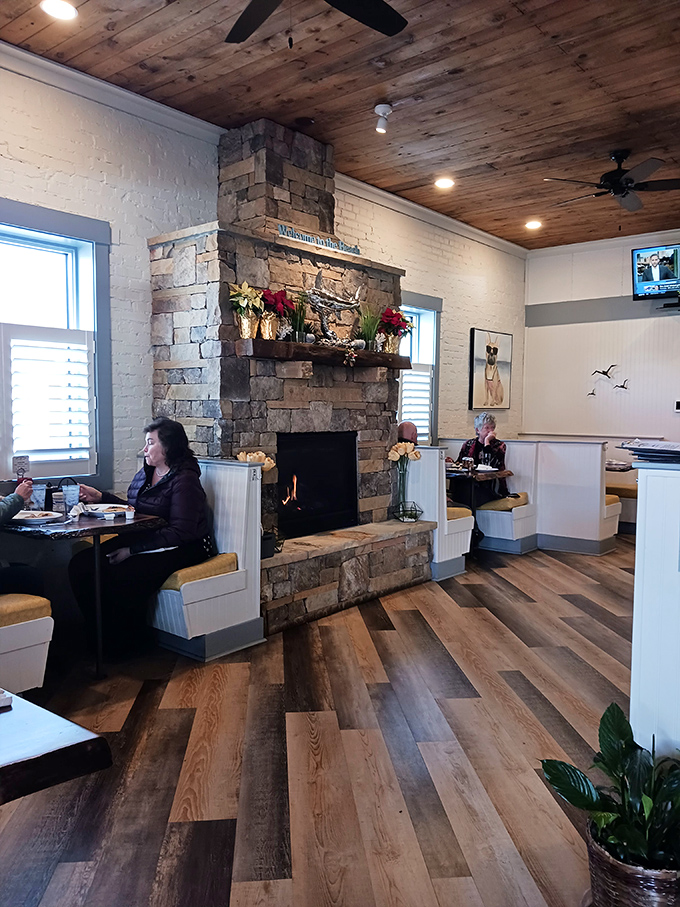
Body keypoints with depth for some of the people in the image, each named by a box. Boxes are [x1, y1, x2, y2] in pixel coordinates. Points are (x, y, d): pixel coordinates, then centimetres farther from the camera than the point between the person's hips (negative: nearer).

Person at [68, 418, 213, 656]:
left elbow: (180, 533, -22)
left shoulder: (185, 480, -15)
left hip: (182, 549, -8)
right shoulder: (146, 472, 13)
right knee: (81, 564, -9)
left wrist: (132, 550, -24)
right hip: (143, 541, 9)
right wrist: (100, 497, 12)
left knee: (122, 577, -30)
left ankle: (129, 639, -2)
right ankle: (99, 634, 5)